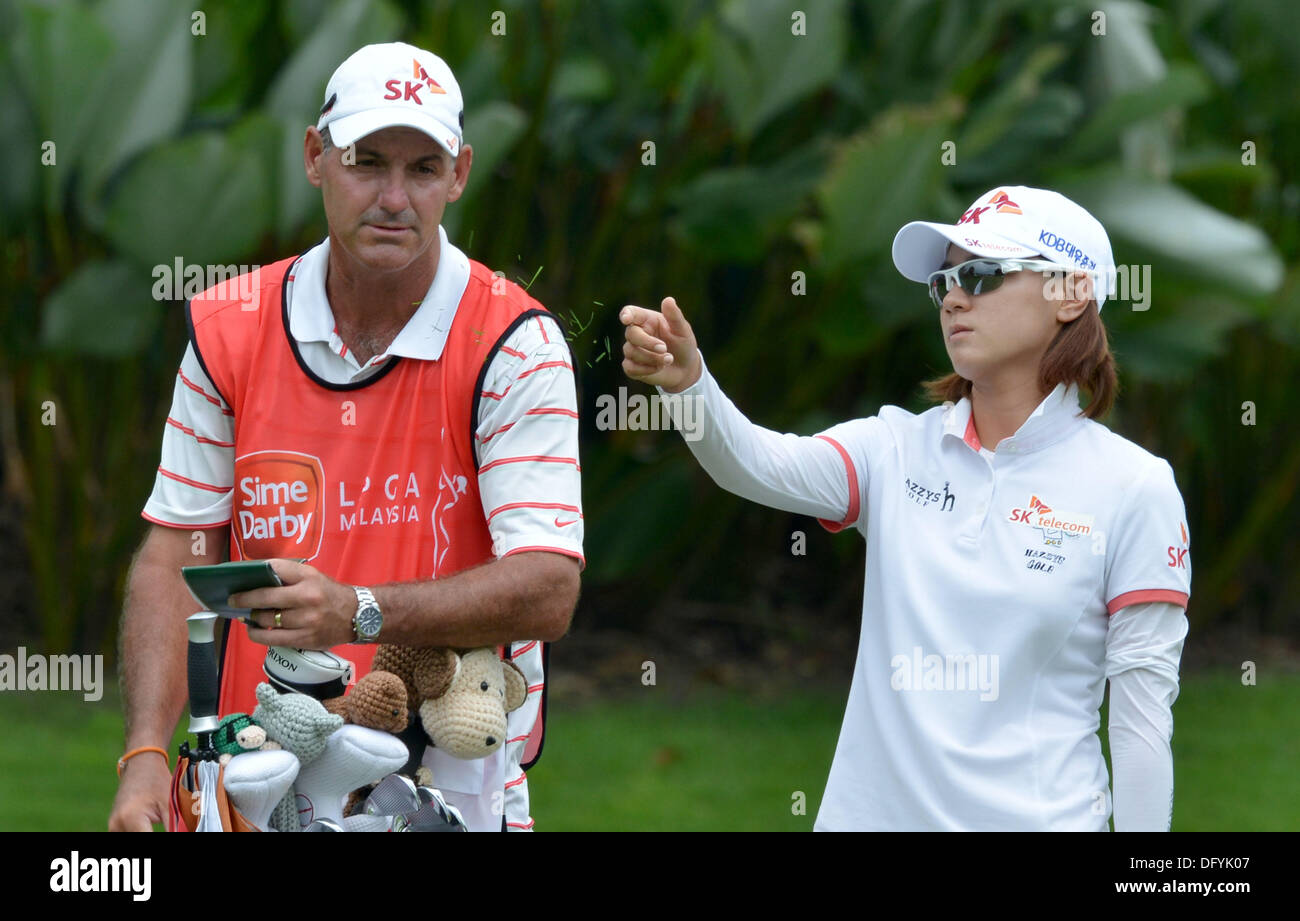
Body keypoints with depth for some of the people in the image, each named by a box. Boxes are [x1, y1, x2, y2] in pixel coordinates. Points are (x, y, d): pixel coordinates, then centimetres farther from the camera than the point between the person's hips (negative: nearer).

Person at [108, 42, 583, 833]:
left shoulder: (514, 343, -6)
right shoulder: (227, 330, 5)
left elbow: (548, 591, -14)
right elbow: (177, 553, 6)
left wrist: (357, 613, -28)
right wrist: (146, 755, -7)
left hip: (453, 788, -2)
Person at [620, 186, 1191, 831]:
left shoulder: (1134, 487, -5)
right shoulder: (897, 450, 4)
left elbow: (1143, 712, -6)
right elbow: (762, 464, -16)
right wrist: (686, 380, -35)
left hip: (1034, 815, -3)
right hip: (875, 810, 3)